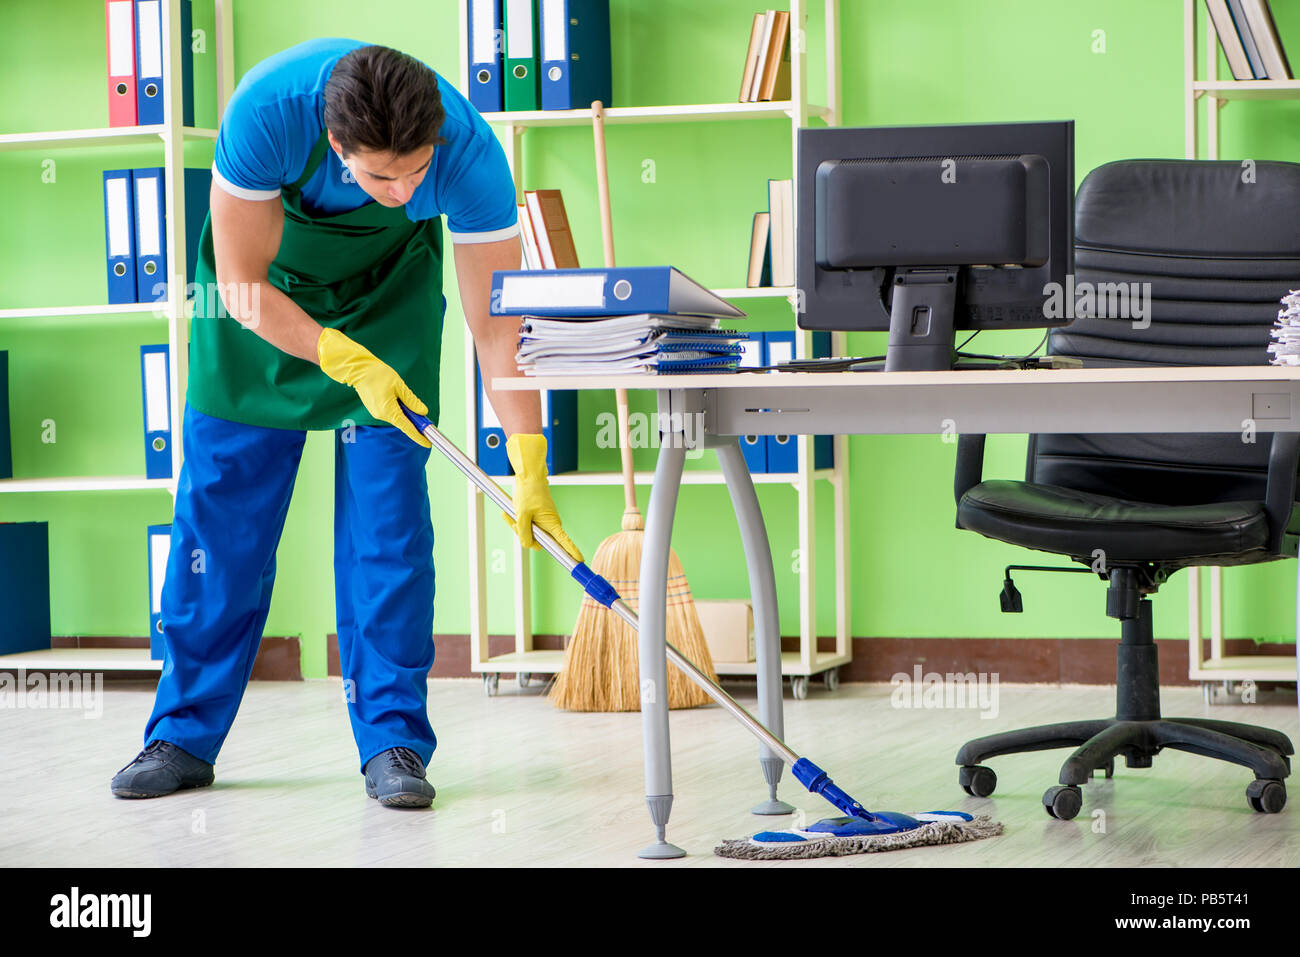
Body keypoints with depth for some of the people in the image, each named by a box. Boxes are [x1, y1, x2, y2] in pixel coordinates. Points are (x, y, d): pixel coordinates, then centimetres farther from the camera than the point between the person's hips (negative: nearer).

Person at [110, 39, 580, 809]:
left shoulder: (469, 151, -36)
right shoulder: (268, 109, -39)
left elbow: (498, 322, -27)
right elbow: (241, 284, -26)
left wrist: (530, 466, -33)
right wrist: (349, 362, -35)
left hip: (389, 286, 0)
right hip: (263, 277, 0)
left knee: (387, 504, -10)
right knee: (221, 500, 0)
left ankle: (394, 740, -4)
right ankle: (185, 736, 9)